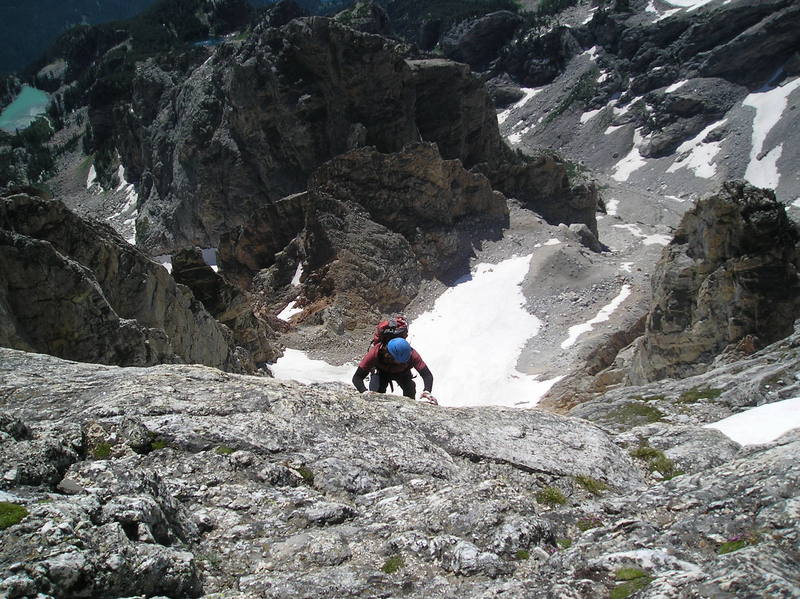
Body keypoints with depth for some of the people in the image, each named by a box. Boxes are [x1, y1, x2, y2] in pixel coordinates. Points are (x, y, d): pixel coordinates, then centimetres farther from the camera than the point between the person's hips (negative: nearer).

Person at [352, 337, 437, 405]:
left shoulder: (411, 354, -39)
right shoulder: (375, 353, -42)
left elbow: (427, 375, -38)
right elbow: (356, 378, -38)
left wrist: (427, 392, -58)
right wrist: (365, 392, -58)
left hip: (402, 373, 0)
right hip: (381, 372, 0)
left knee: (410, 389, -26)